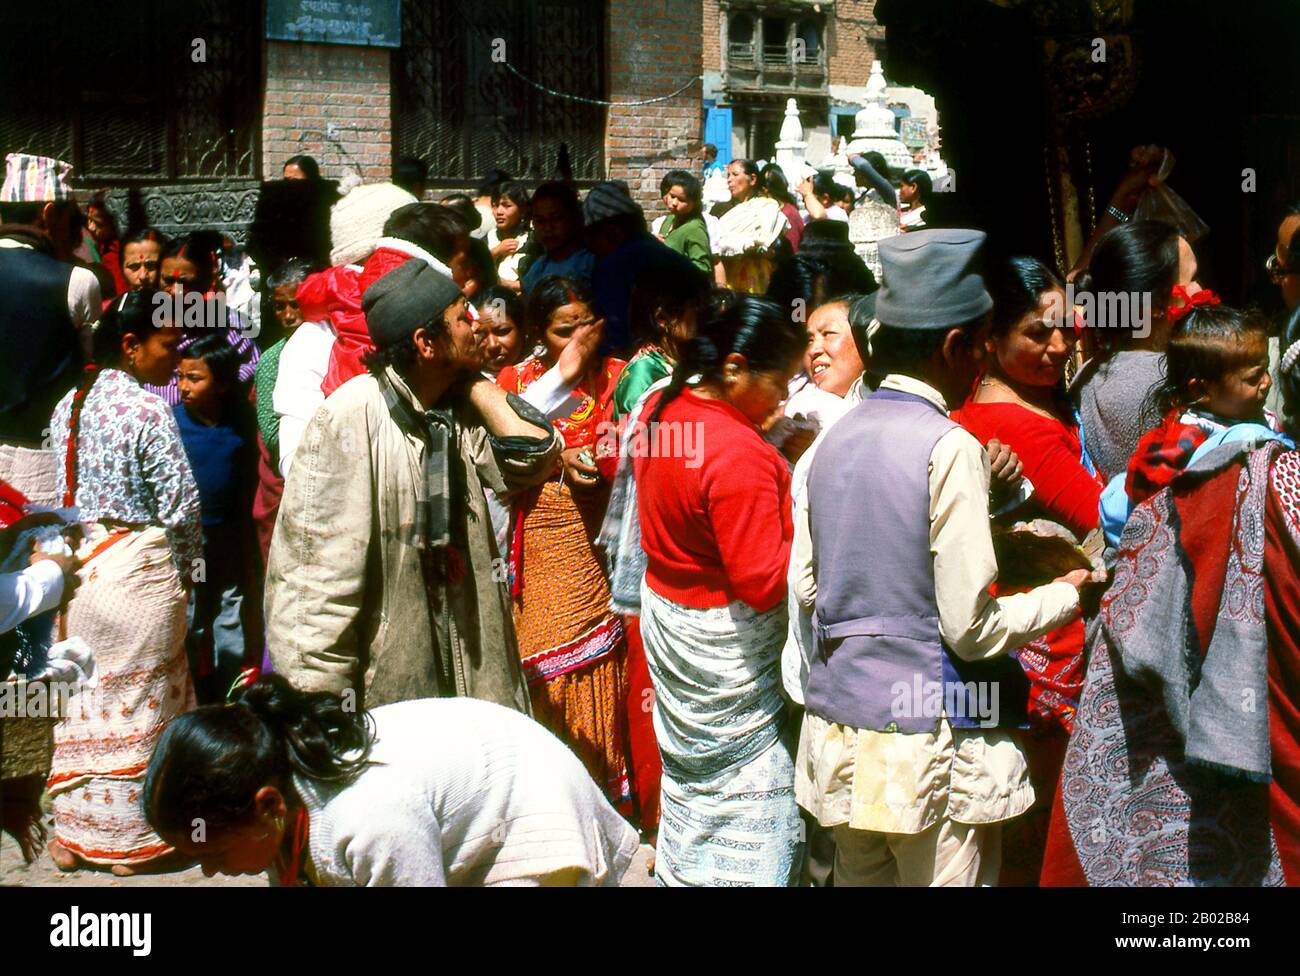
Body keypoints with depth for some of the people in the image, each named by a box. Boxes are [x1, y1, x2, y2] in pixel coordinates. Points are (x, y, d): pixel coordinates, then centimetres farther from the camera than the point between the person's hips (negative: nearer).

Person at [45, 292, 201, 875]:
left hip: (76, 562, 7)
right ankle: (133, 842, 12)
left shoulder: (68, 406, 6)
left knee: (84, 697, 14)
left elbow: (61, 491, 10)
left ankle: (73, 835, 22)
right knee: (140, 699, 4)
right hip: (138, 567, -7)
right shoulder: (147, 411, -15)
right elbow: (180, 503, -14)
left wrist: (73, 555, 17)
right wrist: (184, 573, 0)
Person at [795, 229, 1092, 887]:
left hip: (838, 731, 7)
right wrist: (1066, 595, 1)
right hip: (928, 744, -6)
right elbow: (973, 627, -15)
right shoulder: (950, 448, -14)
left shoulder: (835, 440, 6)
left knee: (859, 876, 15)